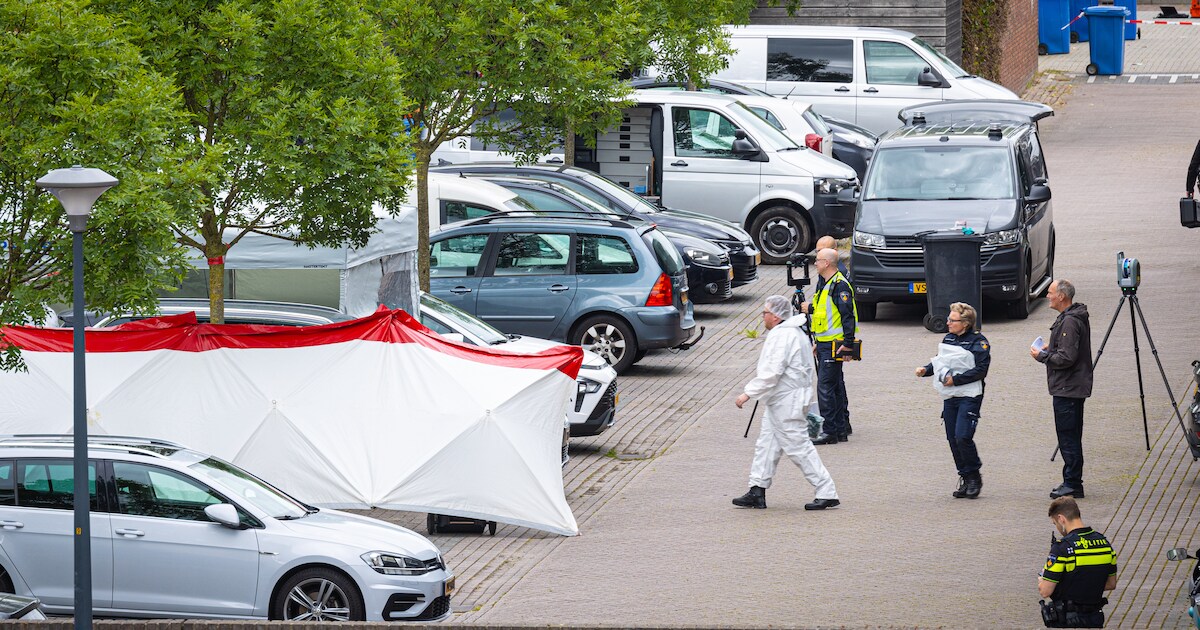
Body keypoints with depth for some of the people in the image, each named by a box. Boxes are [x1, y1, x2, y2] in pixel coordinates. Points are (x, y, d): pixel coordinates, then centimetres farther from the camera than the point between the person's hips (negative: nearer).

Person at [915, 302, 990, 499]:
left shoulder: (978, 342, -8)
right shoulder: (948, 339, 14)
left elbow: (980, 370, -15)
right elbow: (940, 361, 24)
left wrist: (955, 380, -18)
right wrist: (926, 370, 5)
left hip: (969, 396, -7)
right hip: (950, 397, 7)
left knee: (963, 437, -16)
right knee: (953, 439, 6)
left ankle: (974, 476, 0)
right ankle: (966, 479, 15)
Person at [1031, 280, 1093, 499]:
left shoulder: (1070, 322, -20)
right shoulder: (1078, 317, 14)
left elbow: (1067, 358, -24)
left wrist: (1042, 356, -11)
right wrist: (1051, 349, 14)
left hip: (1067, 388, -11)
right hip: (1075, 387, 11)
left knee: (1068, 437, -6)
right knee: (1071, 436, 15)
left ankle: (1072, 484, -3)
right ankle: (1072, 483, 19)